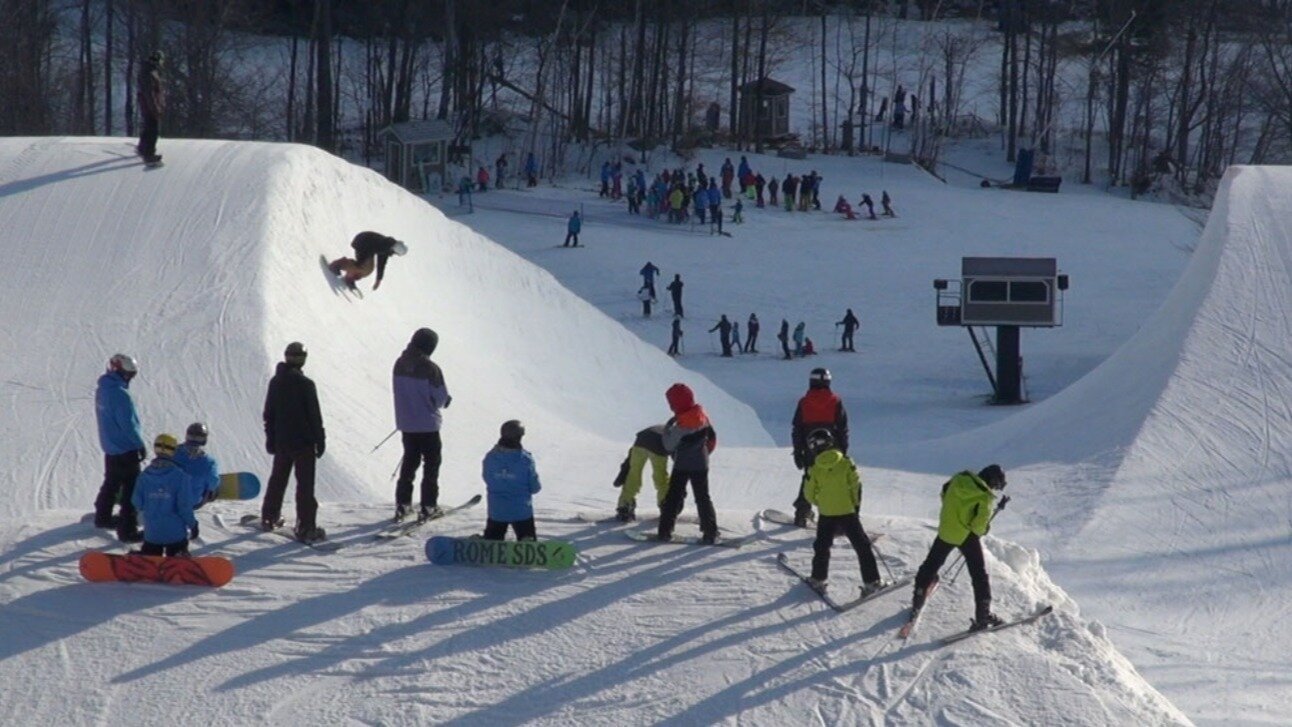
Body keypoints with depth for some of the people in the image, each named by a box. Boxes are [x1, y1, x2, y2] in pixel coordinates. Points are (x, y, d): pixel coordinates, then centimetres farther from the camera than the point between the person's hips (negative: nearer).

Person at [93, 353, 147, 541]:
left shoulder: (102, 390, 3)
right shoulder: (120, 394, -25)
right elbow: (129, 424, -22)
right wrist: (141, 445, -10)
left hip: (109, 447, 9)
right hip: (126, 450, -9)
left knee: (111, 483, 26)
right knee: (131, 489, -2)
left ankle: (103, 517, 40)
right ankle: (128, 530, -2)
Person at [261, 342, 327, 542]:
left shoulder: (275, 382, 3)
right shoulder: (305, 384, -16)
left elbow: (268, 413, 11)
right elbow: (315, 415, -12)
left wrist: (270, 437, 20)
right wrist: (320, 440, -4)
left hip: (281, 441, 6)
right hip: (303, 441, -6)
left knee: (278, 479, 21)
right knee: (305, 483, -5)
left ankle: (269, 517, 32)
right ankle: (306, 527, -9)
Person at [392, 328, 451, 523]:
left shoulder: (399, 364, -2)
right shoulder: (430, 368, -21)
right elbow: (440, 398, -18)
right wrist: (446, 399, 7)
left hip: (405, 423, 5)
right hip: (427, 424, -5)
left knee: (409, 461, 18)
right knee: (432, 463, 8)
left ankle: (402, 505, 18)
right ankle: (428, 506, 8)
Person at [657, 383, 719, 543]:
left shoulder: (682, 424, -23)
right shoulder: (702, 415, -2)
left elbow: (669, 445, -17)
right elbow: (712, 437, 9)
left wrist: (668, 426, -7)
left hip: (683, 466, -6)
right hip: (701, 464, 6)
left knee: (674, 497, 4)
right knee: (703, 498, 10)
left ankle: (665, 531, 4)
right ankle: (710, 532, 8)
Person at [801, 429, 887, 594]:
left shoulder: (815, 470, -5)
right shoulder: (846, 464, -6)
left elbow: (809, 494, 0)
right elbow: (856, 486, -6)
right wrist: (856, 506, 7)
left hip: (826, 515, 0)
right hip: (848, 513, 0)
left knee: (822, 546, 18)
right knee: (862, 546, 6)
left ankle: (818, 579, 22)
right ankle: (872, 581, 3)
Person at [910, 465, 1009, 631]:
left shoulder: (959, 479, -2)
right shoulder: (986, 497, -18)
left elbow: (944, 495, 12)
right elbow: (979, 524, -23)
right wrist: (980, 530, 0)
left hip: (945, 531, 5)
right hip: (967, 536, -5)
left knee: (931, 565, 22)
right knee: (979, 574, 7)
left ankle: (917, 601, 30)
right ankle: (983, 613, 6)